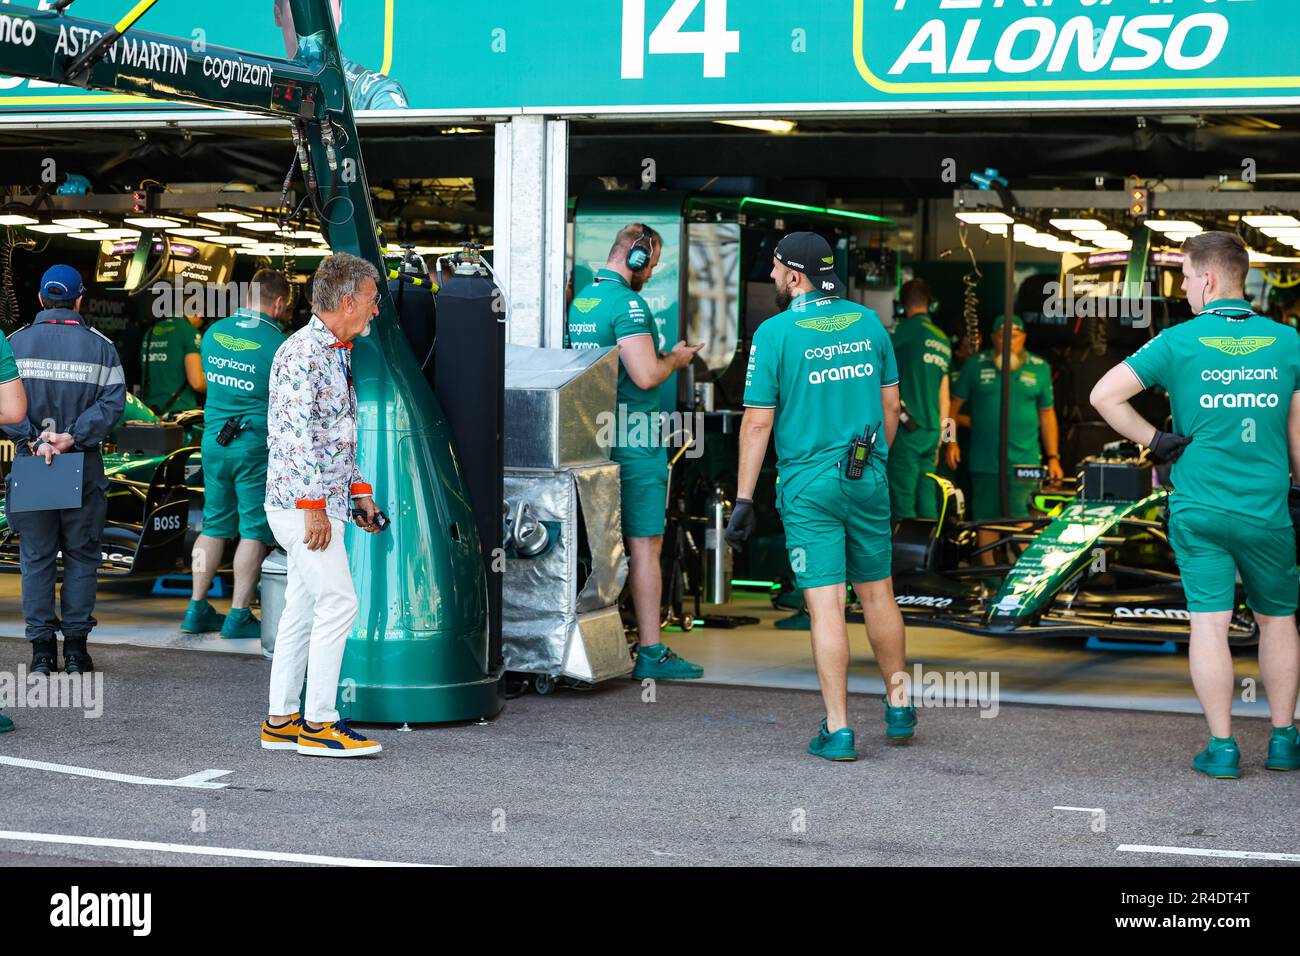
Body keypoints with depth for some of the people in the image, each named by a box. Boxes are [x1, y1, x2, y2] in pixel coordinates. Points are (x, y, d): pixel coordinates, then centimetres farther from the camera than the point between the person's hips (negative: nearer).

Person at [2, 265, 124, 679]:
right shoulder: (100, 346, 2)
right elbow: (112, 401, -9)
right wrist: (72, 437, -14)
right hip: (84, 467, 0)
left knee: (36, 558, 7)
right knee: (80, 556, 9)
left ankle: (41, 649, 5)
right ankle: (75, 648, 8)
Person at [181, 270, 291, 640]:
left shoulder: (214, 332, 6)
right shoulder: (277, 345, -13)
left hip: (214, 439, 6)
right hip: (257, 443, -6)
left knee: (214, 526, 15)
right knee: (254, 531, 2)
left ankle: (197, 610, 16)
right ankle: (238, 616, 2)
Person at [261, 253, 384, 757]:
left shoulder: (335, 353, 17)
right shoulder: (302, 353, -15)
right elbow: (298, 436, -21)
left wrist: (359, 492, 19)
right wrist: (314, 507, -21)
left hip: (321, 505, 10)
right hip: (300, 502, -10)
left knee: (302, 610, 10)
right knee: (338, 602, -11)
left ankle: (280, 721, 15)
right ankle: (318, 723, -7)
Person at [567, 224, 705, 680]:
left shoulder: (581, 301, 14)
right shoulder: (628, 304, -15)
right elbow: (645, 376, -22)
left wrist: (663, 355, 21)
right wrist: (676, 359, -2)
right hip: (634, 439, -9)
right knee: (645, 544, -6)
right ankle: (651, 651, -5)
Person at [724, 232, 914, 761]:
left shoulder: (775, 333, -9)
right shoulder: (867, 322, 5)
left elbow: (758, 423, -9)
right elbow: (890, 405, 11)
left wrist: (743, 500, -5)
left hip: (808, 485, -4)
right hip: (868, 479, 4)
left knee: (825, 605, -3)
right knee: (877, 594, 16)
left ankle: (839, 730, -2)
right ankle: (899, 705, 27)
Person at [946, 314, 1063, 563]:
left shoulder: (1039, 368, 7)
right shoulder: (976, 365, 5)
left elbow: (1047, 414, 10)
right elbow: (955, 404, 10)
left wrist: (1053, 457, 7)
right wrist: (952, 441, 1)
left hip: (1023, 462, -1)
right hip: (984, 460, 1)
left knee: (1020, 519, -8)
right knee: (986, 518, 7)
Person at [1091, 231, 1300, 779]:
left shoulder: (1178, 342, -4)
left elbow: (1104, 394, -7)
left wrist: (1157, 442, 1)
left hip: (1198, 509, -1)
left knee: (1209, 622, 1)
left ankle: (1222, 747, 1)